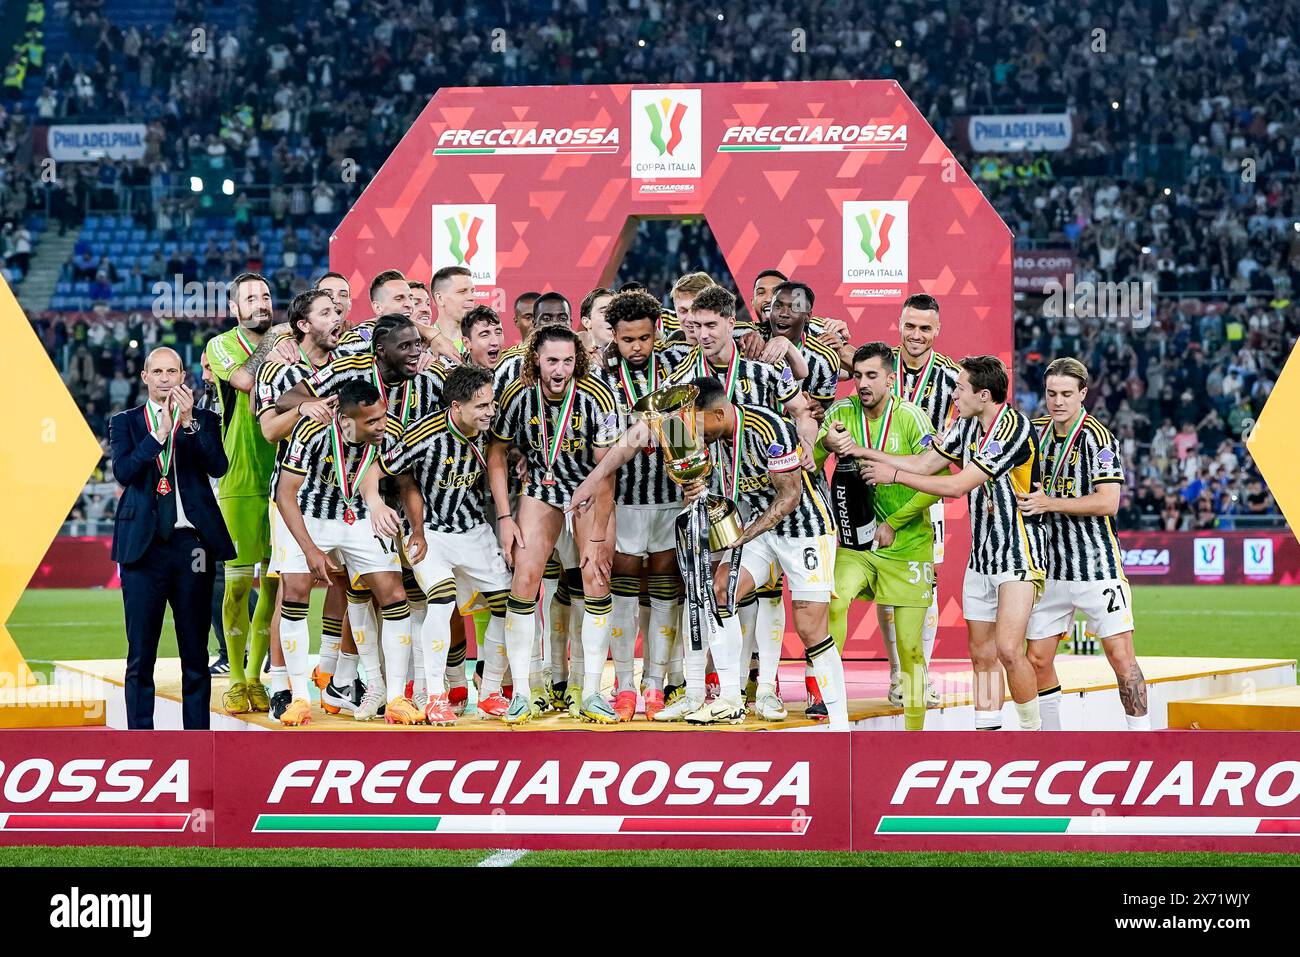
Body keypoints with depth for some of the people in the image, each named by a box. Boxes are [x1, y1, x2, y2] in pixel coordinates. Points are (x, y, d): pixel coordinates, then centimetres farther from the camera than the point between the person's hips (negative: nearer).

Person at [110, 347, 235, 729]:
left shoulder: (203, 421, 10)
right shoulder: (125, 422, 10)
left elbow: (218, 467, -6)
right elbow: (123, 471, -6)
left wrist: (189, 423, -15)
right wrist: (159, 434, -15)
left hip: (192, 543, 0)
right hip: (144, 543, 0)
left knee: (195, 654, 3)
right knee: (140, 656, -2)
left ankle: (197, 737, 7)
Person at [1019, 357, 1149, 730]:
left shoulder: (1097, 437, -10)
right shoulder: (1036, 431, 9)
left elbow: (1107, 502, -18)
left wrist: (1050, 503, -19)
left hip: (1097, 565, -6)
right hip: (1050, 569, 6)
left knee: (1121, 657, -10)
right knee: (1038, 660, 6)